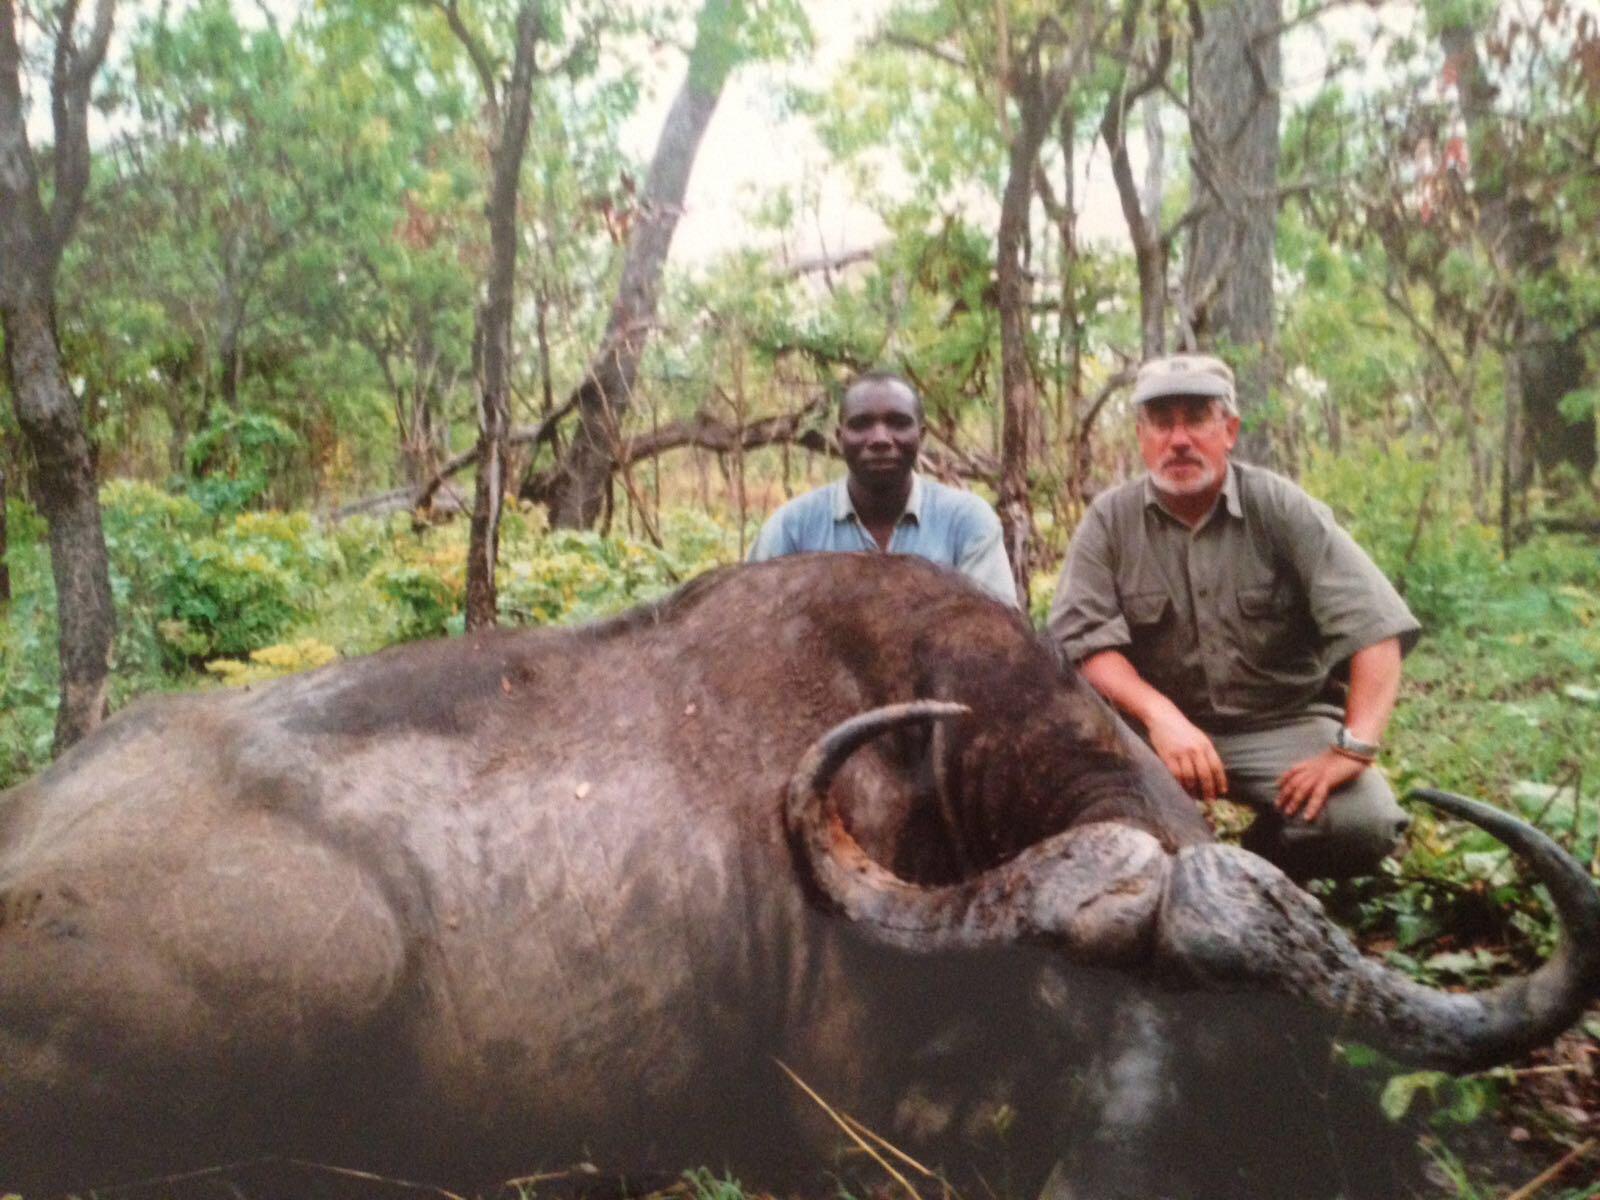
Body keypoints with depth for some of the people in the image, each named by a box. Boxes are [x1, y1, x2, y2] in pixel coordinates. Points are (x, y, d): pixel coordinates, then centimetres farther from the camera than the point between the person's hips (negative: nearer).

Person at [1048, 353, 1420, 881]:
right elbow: (1084, 637, -12)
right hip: (1163, 725, 0)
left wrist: (1355, 747, -25)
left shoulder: (1281, 508, -6)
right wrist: (1160, 714, -29)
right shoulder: (1109, 520, -3)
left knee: (1363, 825, -26)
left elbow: (1374, 624, -13)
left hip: (1285, 723, 0)